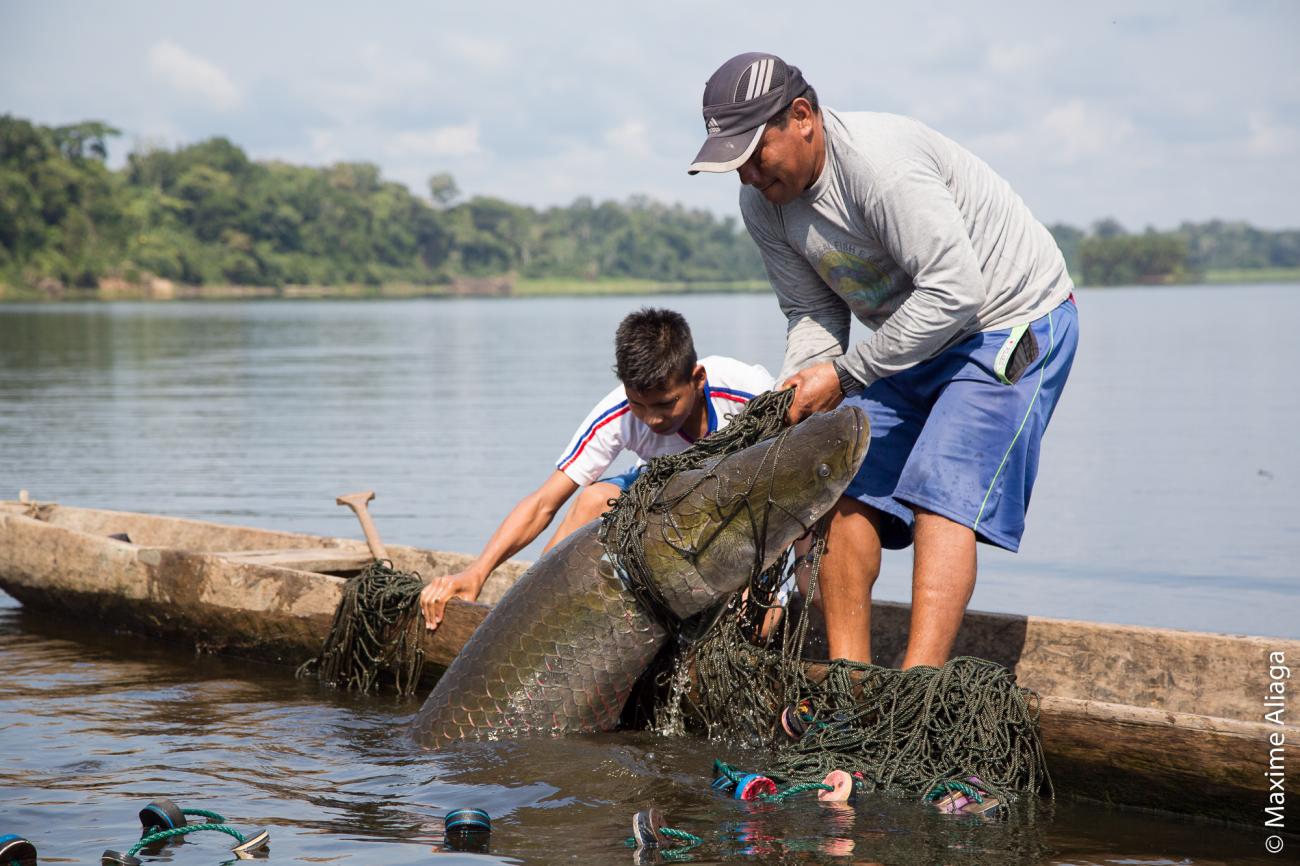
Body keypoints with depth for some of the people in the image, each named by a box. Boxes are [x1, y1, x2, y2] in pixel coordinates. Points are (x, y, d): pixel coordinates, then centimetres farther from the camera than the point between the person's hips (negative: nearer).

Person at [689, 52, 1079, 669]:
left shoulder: (878, 161, -31)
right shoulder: (762, 203, -4)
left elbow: (955, 290, -33)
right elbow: (812, 315, 4)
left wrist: (845, 374, -28)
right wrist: (794, 398, -16)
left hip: (1013, 316, -8)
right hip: (908, 337, 9)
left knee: (939, 495, -22)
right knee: (846, 490, -3)